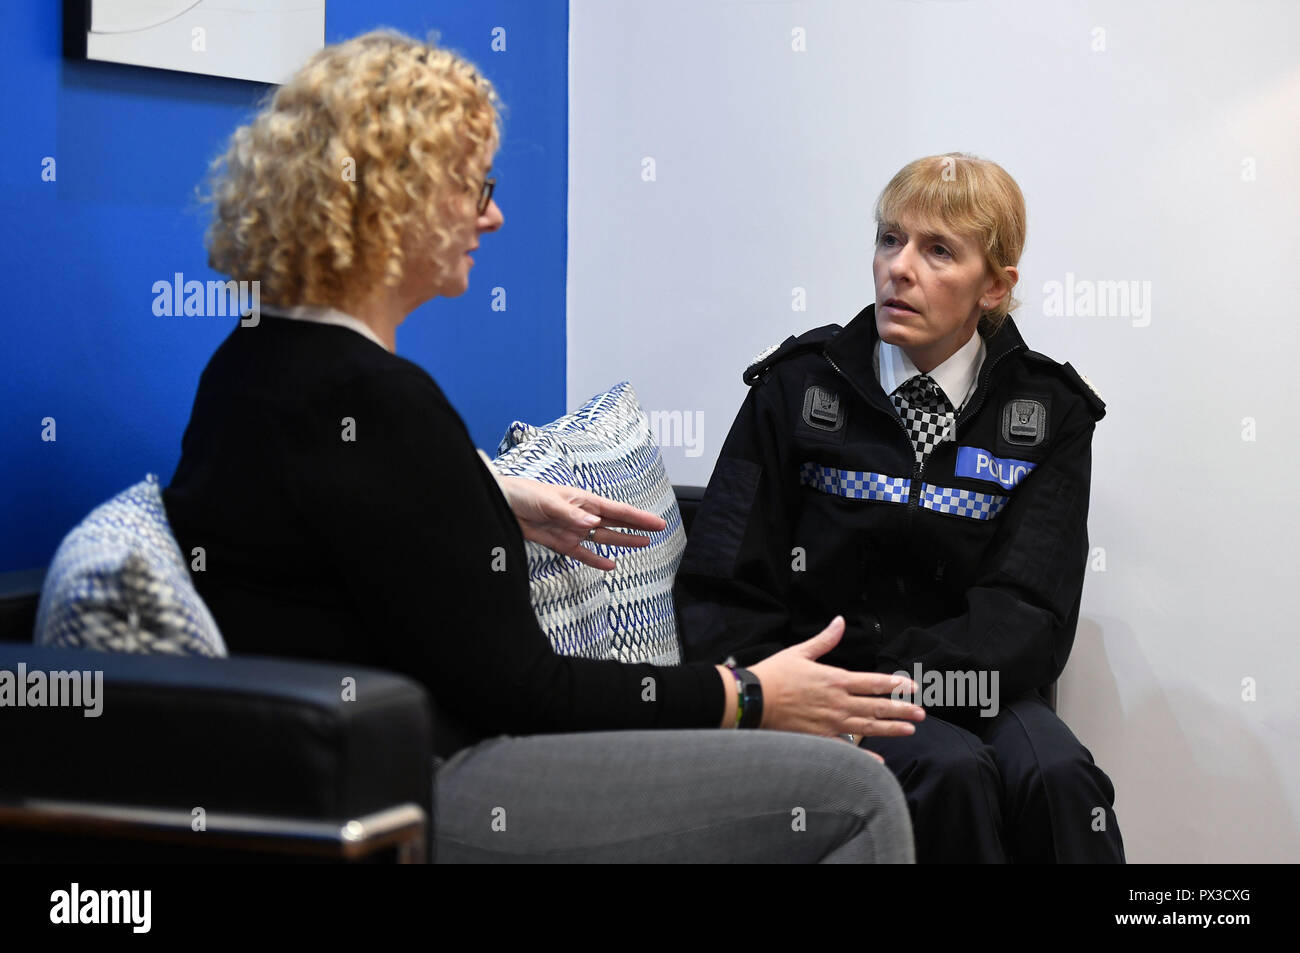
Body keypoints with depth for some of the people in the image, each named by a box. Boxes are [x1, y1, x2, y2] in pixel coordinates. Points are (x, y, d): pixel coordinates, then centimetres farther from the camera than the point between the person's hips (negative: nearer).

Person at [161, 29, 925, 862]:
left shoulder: (255, 361, 7)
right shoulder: (373, 400, -23)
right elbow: (513, 688, -19)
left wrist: (491, 504, 24)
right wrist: (748, 698, -10)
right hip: (408, 808, -10)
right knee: (854, 798, -11)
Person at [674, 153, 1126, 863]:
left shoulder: (1049, 411, 6)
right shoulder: (798, 386, 4)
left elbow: (1025, 616, -5)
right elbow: (723, 596, 0)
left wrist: (902, 675, -23)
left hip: (967, 687, 1)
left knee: (1056, 774, -30)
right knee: (949, 771, -31)